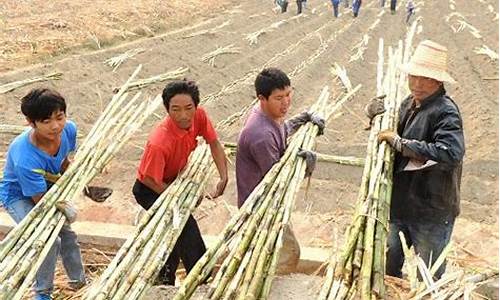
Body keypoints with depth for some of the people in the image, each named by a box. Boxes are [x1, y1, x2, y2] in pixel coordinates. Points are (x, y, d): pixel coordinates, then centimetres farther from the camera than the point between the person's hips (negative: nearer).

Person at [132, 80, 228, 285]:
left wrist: (223, 177, -19)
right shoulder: (159, 143, -41)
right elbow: (150, 180, -28)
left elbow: (214, 144, -8)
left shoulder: (199, 116, -23)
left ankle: (165, 279, 48)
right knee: (187, 228, -22)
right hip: (149, 190, -7)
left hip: (173, 181, 8)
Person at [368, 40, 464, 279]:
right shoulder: (409, 104, 7)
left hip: (433, 211, -8)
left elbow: (451, 153, -37)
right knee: (387, 265, 20)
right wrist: (380, 119, 5)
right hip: (401, 205, 8)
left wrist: (400, 143, -29)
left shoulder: (446, 111, -20)